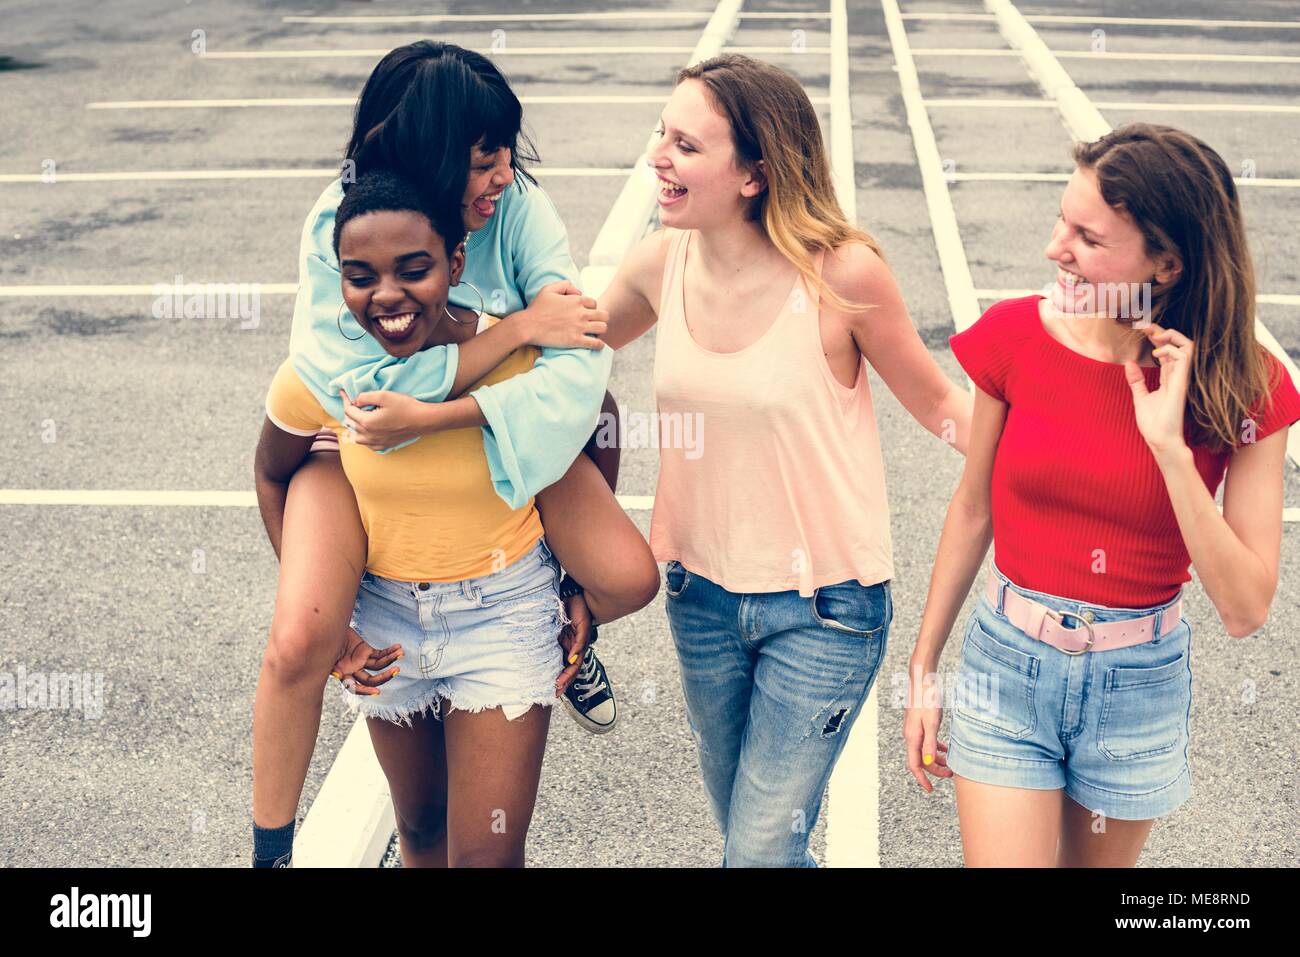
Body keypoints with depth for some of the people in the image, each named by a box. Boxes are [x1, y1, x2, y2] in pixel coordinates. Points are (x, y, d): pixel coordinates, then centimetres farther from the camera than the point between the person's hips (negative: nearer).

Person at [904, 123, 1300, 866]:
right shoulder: (1016, 336, -11)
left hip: (1140, 688, 0)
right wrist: (924, 669, 7)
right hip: (1007, 666, 0)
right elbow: (973, 510, 2)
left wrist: (1170, 445, -26)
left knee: (1096, 860, 20)